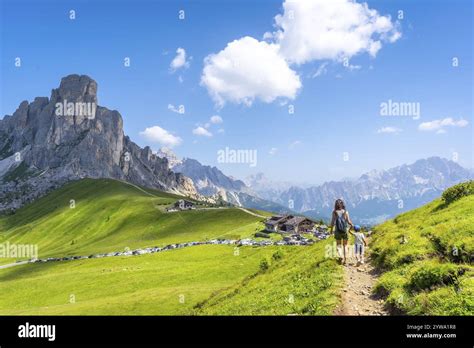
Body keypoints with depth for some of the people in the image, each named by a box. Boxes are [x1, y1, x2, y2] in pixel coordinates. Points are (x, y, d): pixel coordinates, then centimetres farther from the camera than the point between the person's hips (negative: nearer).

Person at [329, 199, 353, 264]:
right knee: (345, 245, 15)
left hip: (337, 231, -1)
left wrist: (331, 228, 7)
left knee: (338, 245, 14)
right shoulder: (345, 212, -9)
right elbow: (348, 222, -8)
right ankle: (344, 258, 8)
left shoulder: (334, 212, -11)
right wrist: (352, 225, 14)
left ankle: (340, 256, -8)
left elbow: (333, 222, -11)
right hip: (345, 231, 1)